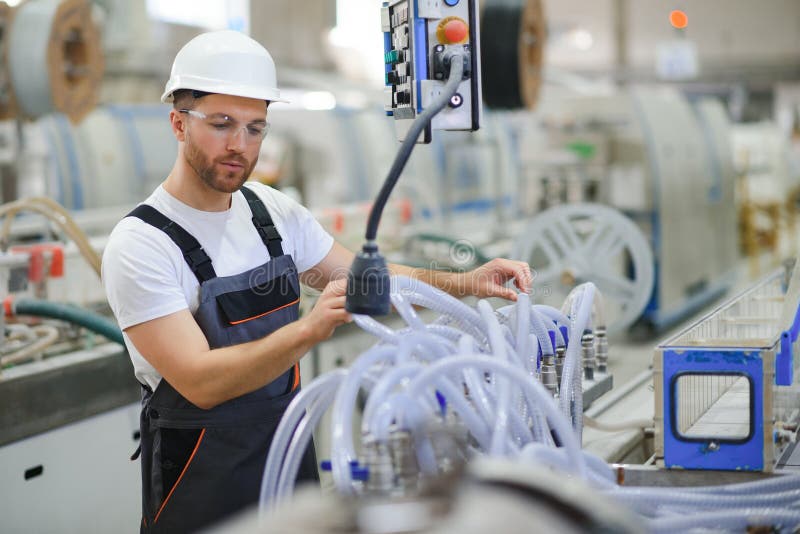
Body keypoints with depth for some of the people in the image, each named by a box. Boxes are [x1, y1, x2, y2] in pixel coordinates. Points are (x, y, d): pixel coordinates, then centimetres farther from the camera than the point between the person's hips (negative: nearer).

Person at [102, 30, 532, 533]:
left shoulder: (275, 212, 2)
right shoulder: (140, 245, -18)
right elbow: (200, 383, -25)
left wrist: (465, 283, -6)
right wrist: (308, 330, -38)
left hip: (291, 454, 6)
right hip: (201, 478, -6)